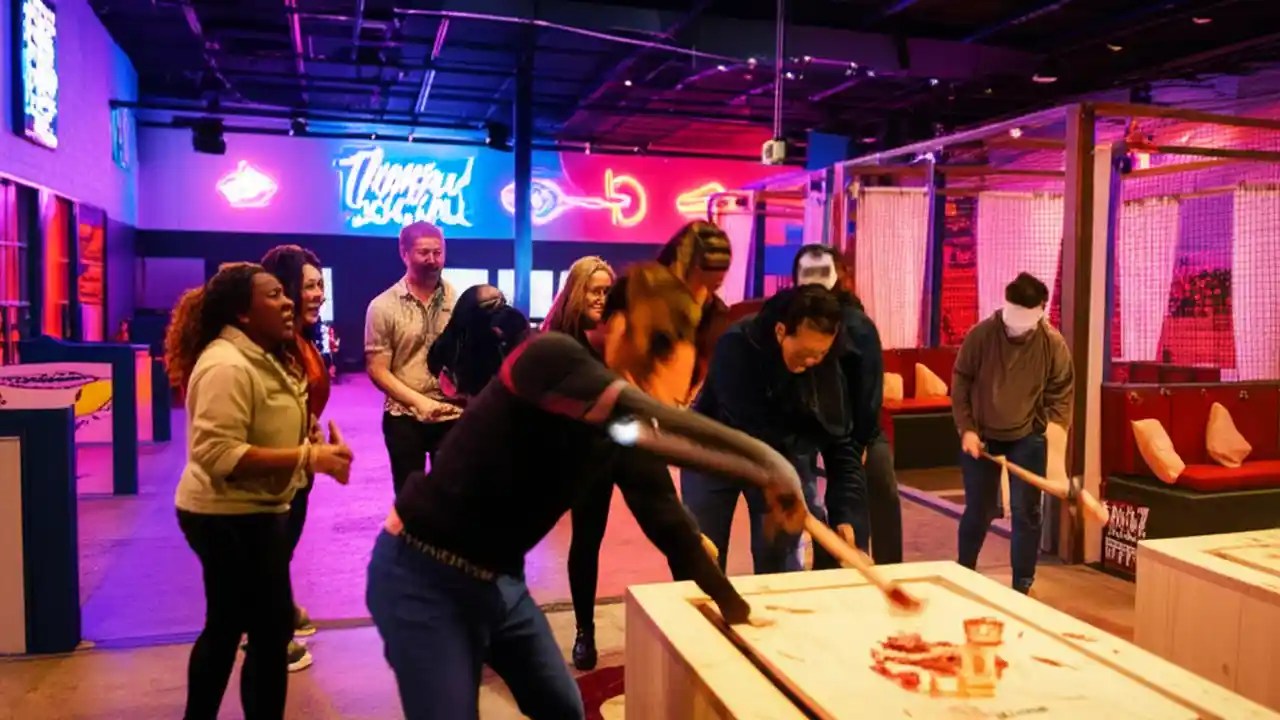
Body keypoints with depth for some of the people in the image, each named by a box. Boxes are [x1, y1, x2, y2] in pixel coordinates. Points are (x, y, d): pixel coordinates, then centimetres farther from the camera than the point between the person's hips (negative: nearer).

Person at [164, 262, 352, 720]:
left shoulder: (260, 357, 11)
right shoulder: (227, 366, -22)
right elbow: (220, 454, -30)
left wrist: (318, 446, 0)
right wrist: (308, 458, -29)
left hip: (245, 513, 11)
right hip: (231, 518, -11)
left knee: (227, 628, 22)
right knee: (271, 632, -2)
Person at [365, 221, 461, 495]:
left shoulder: (459, 301, 2)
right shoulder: (383, 306, -4)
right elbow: (377, 370, -6)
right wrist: (420, 401, -18)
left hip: (453, 416, 1)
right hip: (404, 418, -1)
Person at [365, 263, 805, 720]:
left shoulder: (632, 422, -2)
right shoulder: (552, 359, -24)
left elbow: (662, 512, 1)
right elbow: (632, 410, -42)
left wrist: (728, 600, 1)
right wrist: (760, 456, -46)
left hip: (500, 579, 8)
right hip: (425, 576, -7)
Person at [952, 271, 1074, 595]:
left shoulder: (1053, 343, -11)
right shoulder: (980, 335, -13)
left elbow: (1061, 394, -5)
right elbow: (960, 384, -6)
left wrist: (1054, 434, -15)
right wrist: (966, 429, -10)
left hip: (1028, 438, 0)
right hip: (982, 435, 0)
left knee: (1026, 512, 1)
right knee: (978, 510, 9)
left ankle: (1022, 587, 14)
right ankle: (963, 574, 30)